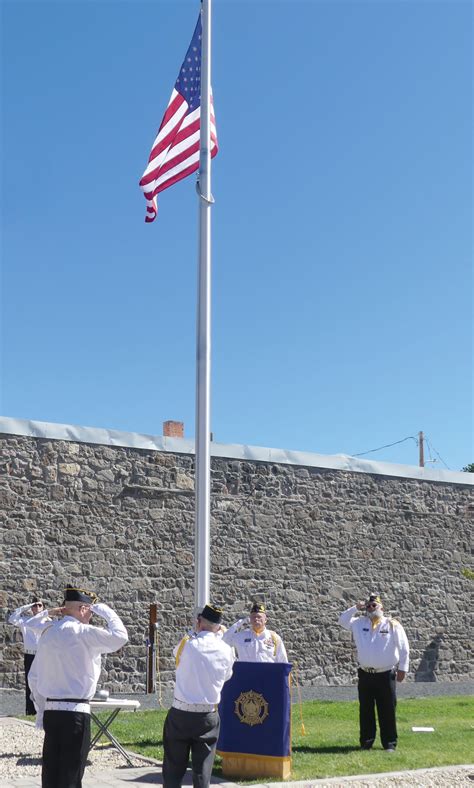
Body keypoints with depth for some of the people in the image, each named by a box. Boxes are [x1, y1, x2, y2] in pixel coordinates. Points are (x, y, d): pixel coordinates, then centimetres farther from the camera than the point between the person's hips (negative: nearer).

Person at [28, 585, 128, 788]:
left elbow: (34, 677, 15)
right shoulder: (82, 632, -11)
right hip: (75, 712, -7)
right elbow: (120, 637, -16)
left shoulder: (48, 633, 11)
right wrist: (106, 611, -2)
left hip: (51, 711, 7)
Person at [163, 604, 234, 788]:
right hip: (209, 717, 1)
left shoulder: (186, 643, -10)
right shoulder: (226, 651, -3)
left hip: (180, 715, -1)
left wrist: (195, 632, 21)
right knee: (202, 770, 9)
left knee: (173, 768, 10)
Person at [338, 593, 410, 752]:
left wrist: (402, 668, -3)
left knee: (387, 712, 1)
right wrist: (355, 608, -2)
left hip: (386, 675, -3)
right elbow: (342, 620, 7)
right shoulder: (359, 623, 7)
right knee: (366, 711, 9)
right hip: (365, 675, 3)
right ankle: (366, 742, 19)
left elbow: (404, 648, 0)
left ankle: (389, 743, 11)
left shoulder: (393, 625, -2)